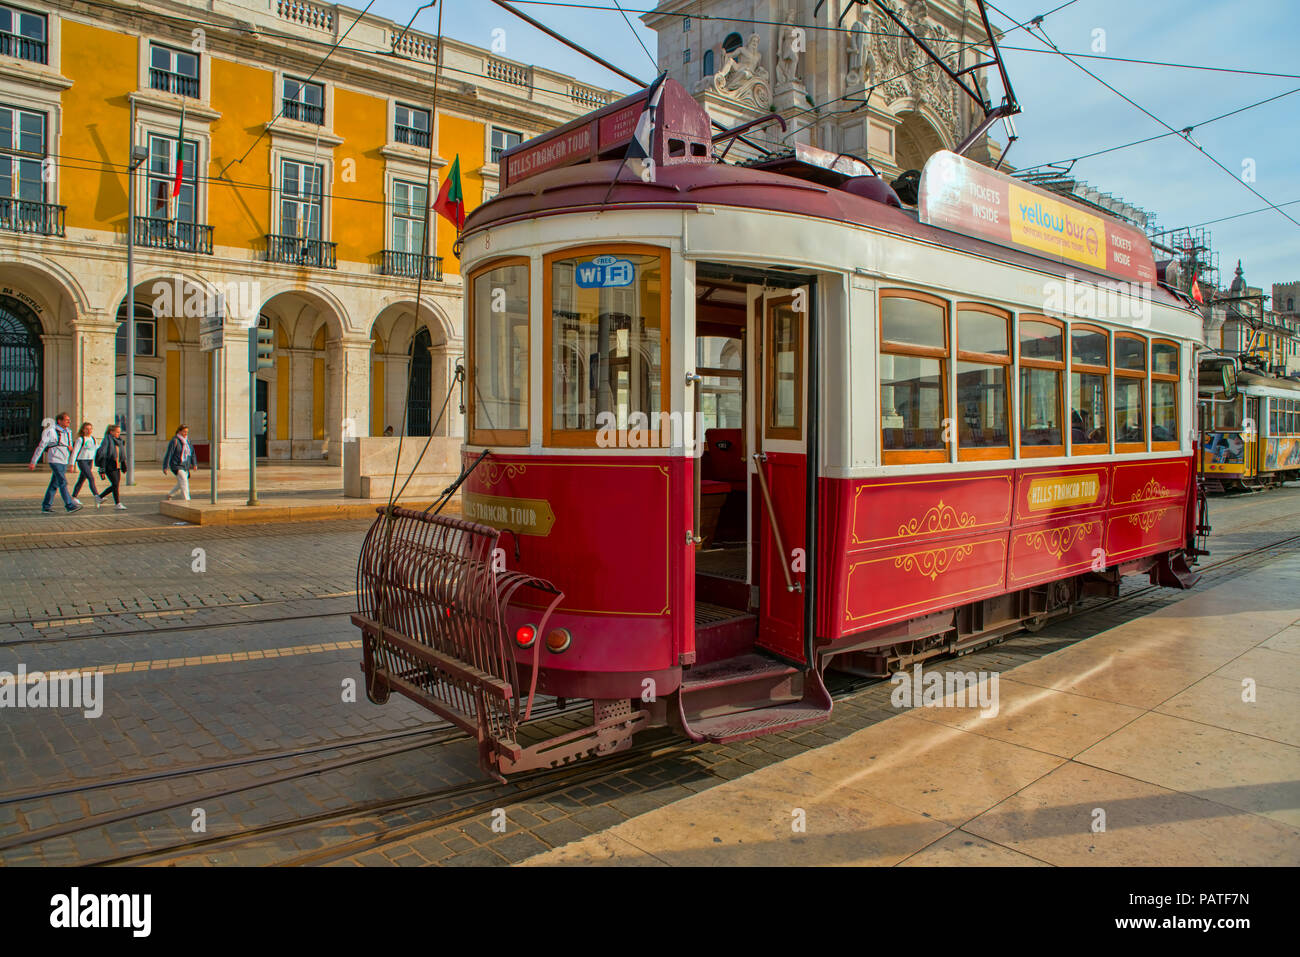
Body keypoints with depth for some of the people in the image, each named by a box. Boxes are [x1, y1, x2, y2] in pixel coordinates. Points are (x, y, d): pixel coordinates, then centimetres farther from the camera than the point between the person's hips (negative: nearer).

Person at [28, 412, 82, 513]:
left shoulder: (68, 432, 13)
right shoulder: (51, 431, -8)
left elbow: (70, 444, 27)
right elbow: (41, 447, -6)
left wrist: (70, 447, 1)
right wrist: (33, 462, -6)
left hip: (64, 461, 7)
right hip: (55, 460, -7)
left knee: (55, 484, 10)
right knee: (63, 483, -13)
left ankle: (46, 506, 17)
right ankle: (70, 505, -15)